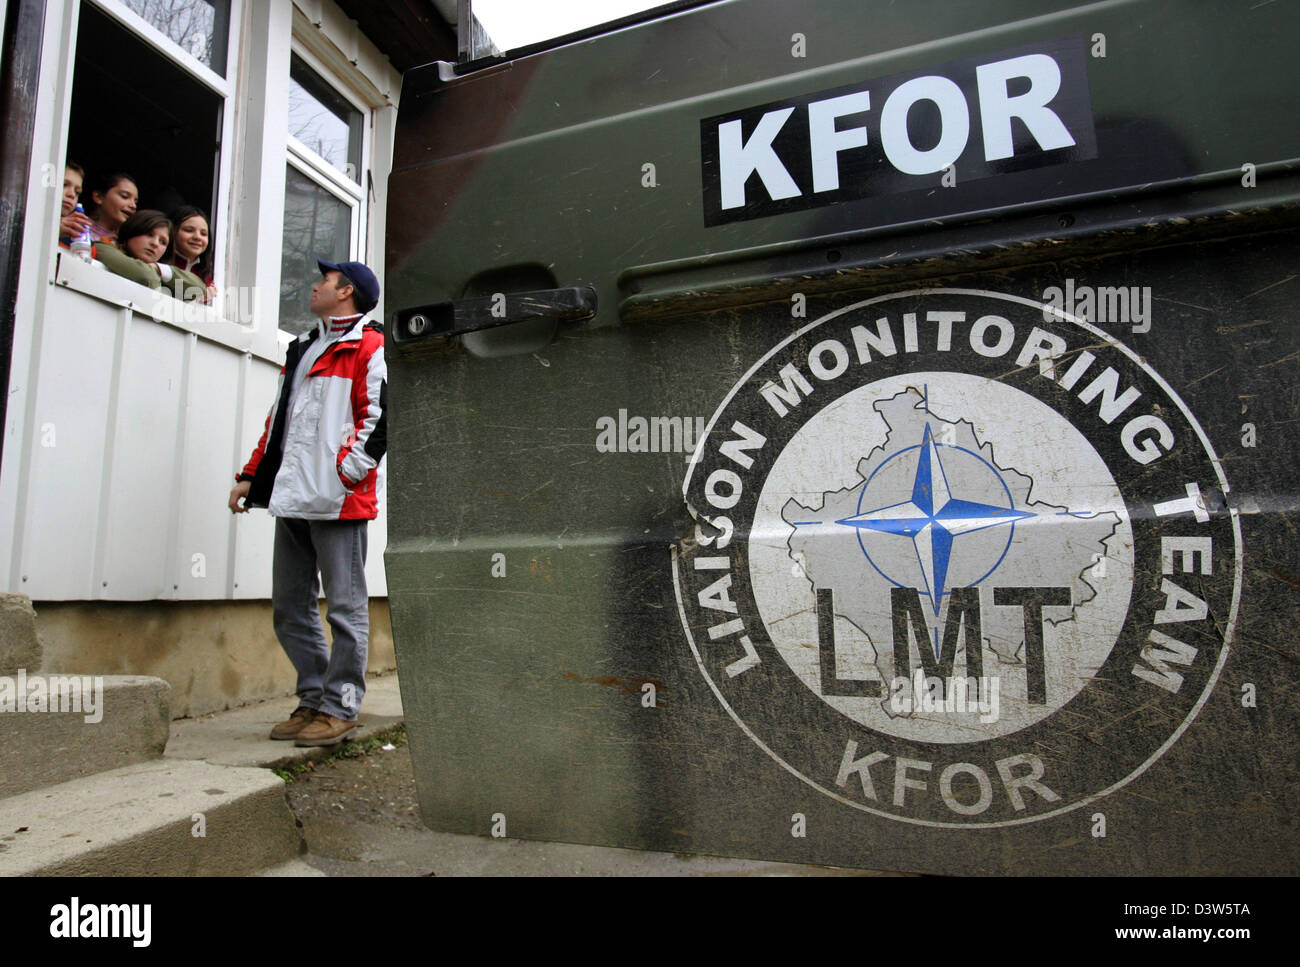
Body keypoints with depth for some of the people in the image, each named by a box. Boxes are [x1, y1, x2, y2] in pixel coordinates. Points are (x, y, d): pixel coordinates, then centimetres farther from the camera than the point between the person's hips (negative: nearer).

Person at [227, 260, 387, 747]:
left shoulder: (369, 348, -2)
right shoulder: (303, 349, 24)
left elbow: (380, 418, -13)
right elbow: (278, 418, 27)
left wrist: (345, 473, -18)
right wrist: (252, 475, 21)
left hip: (337, 500, -9)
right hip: (293, 499, 9)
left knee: (345, 609, -1)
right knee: (290, 609, 12)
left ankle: (339, 708, 9)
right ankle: (313, 701, 23)